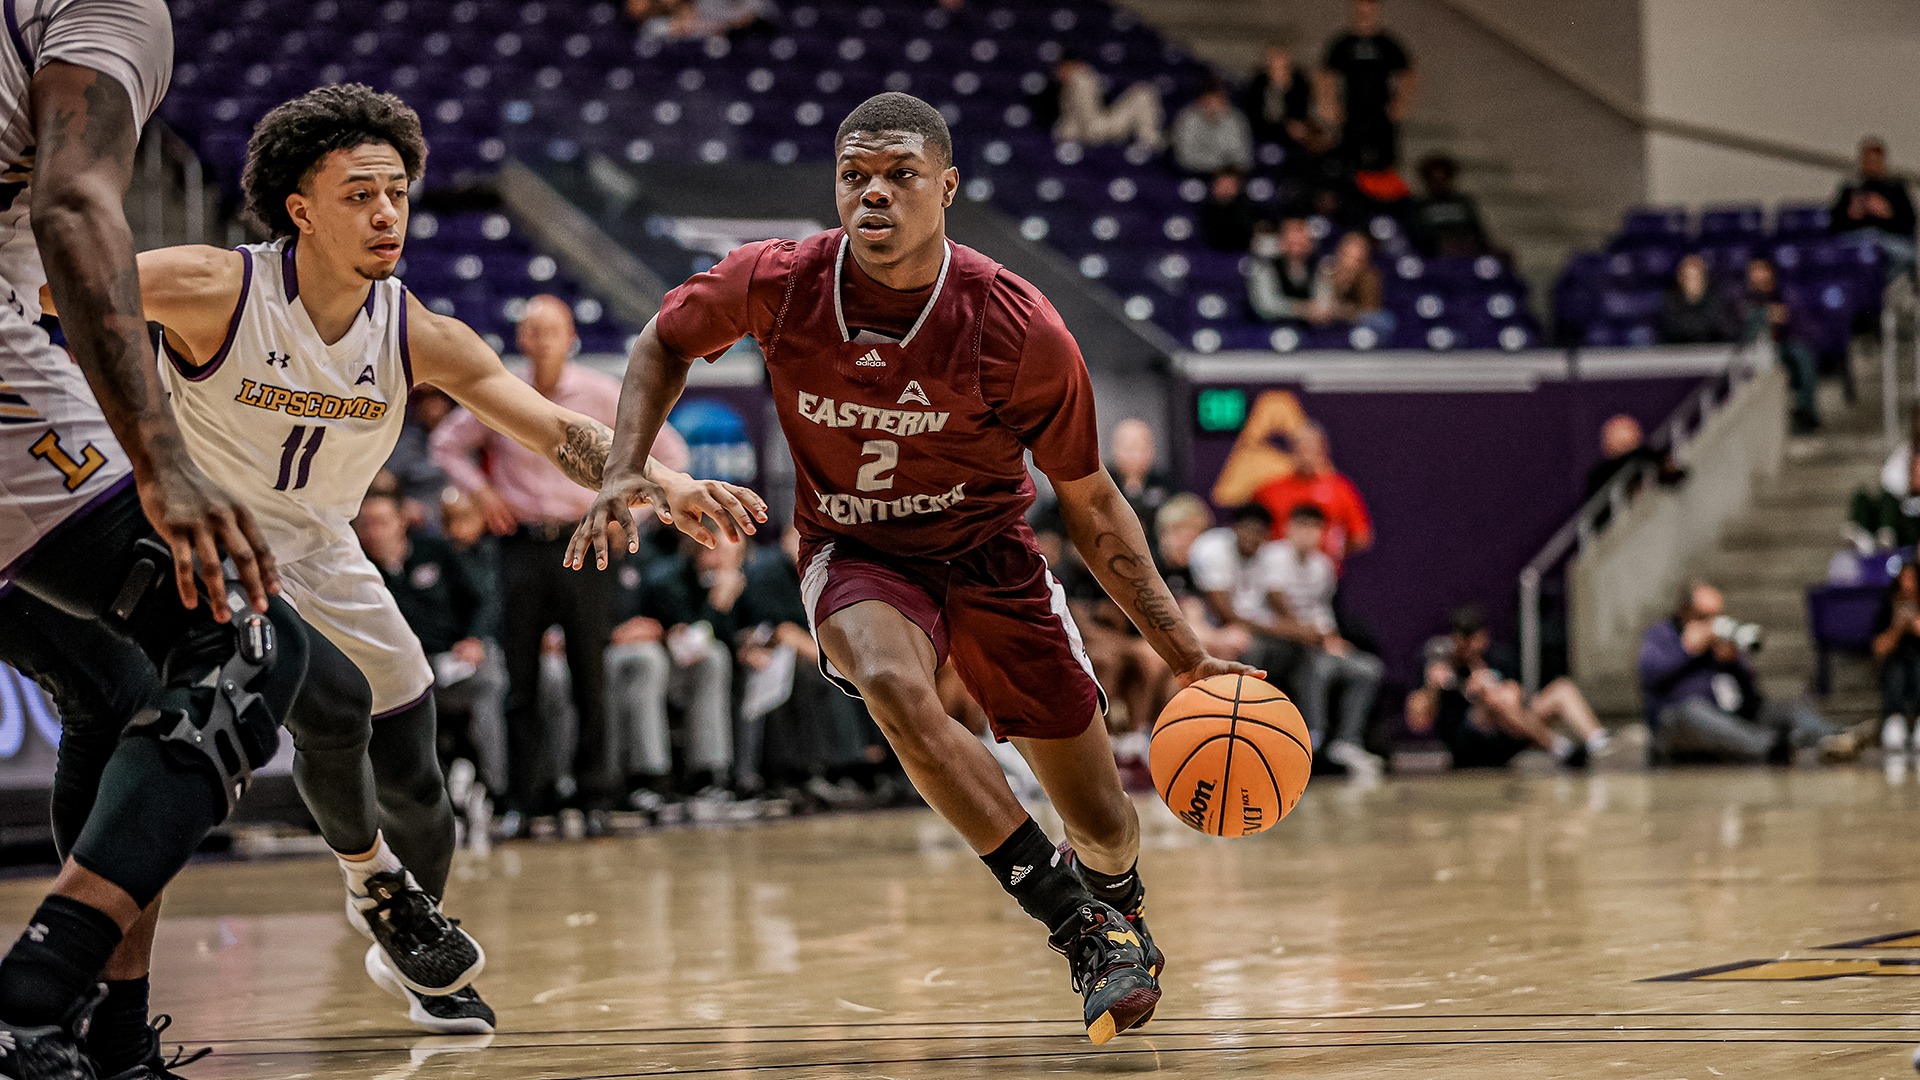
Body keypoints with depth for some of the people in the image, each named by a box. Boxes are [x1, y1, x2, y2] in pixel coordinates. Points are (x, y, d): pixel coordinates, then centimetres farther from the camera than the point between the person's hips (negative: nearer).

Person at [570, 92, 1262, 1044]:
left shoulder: (1018, 329, -22)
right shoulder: (776, 285, -19)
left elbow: (1089, 504, -9)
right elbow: (664, 345, 4)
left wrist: (1187, 658, -10)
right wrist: (625, 471, -11)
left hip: (988, 552, 0)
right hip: (856, 558, 0)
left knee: (1104, 826, 4)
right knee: (893, 685, -36)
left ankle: (1121, 917, 44)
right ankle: (1080, 926, -24)